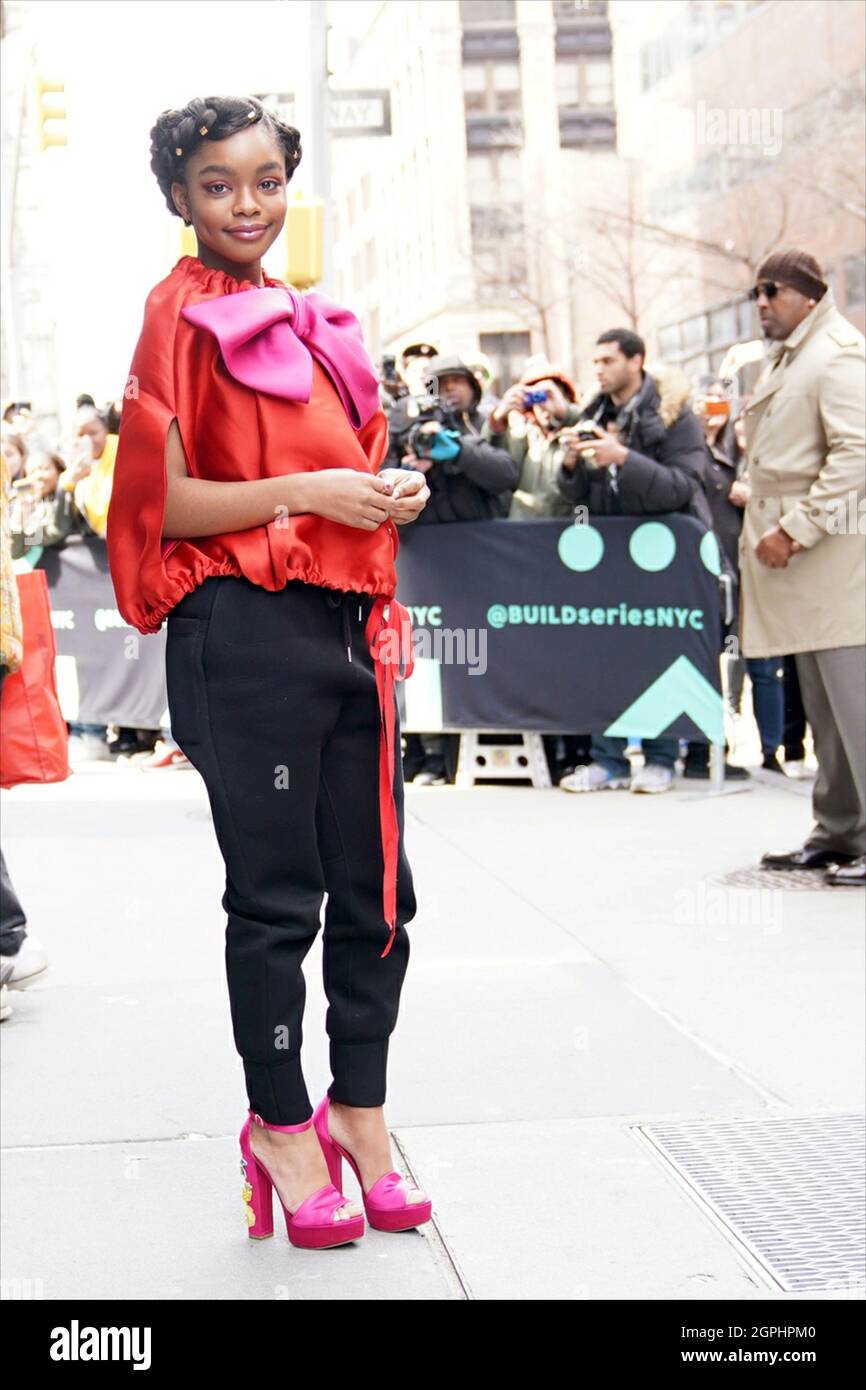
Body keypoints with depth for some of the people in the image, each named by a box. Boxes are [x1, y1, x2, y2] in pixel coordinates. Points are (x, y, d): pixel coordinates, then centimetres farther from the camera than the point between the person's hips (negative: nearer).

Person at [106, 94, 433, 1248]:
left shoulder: (316, 323, 18)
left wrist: (392, 492, 6)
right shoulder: (183, 315, -3)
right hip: (244, 632, -7)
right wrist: (306, 491, -17)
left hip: (348, 625, 7)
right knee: (275, 892, 1)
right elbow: (162, 501, -10)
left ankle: (360, 1110, 21)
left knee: (374, 885, 8)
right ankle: (282, 1126, 14)